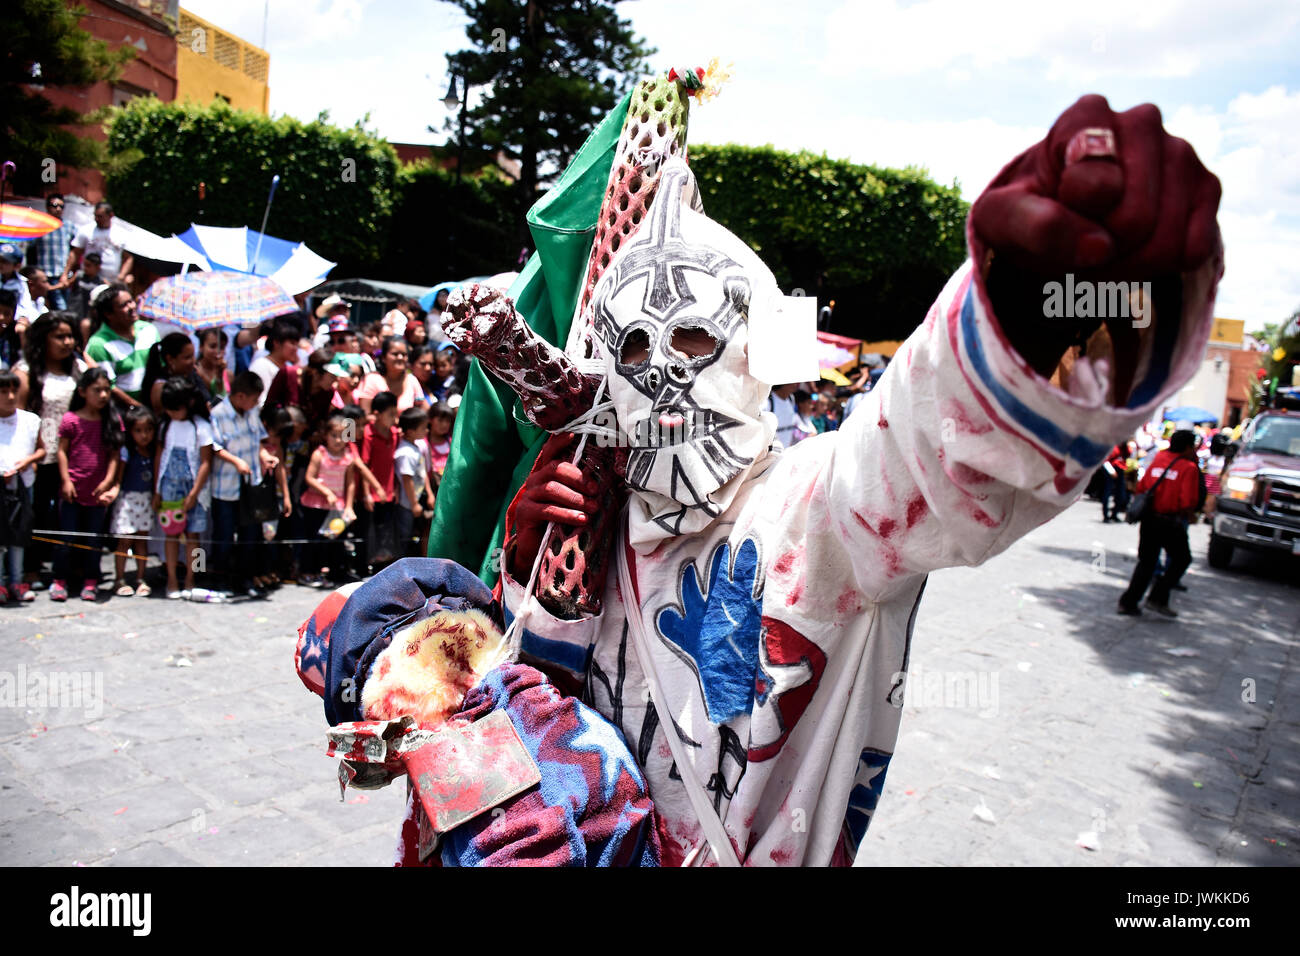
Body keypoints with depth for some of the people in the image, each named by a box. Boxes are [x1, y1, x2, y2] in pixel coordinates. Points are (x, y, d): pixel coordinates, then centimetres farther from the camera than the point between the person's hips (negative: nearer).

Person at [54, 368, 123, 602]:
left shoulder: (113, 420, 1)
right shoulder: (71, 420, -4)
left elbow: (114, 454, 1)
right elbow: (62, 451, -1)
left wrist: (109, 481, -8)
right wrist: (66, 480, -7)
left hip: (98, 491, 2)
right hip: (74, 490, -2)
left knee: (94, 537, 10)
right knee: (67, 536, 5)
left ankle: (90, 582, 20)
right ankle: (59, 580, 17)